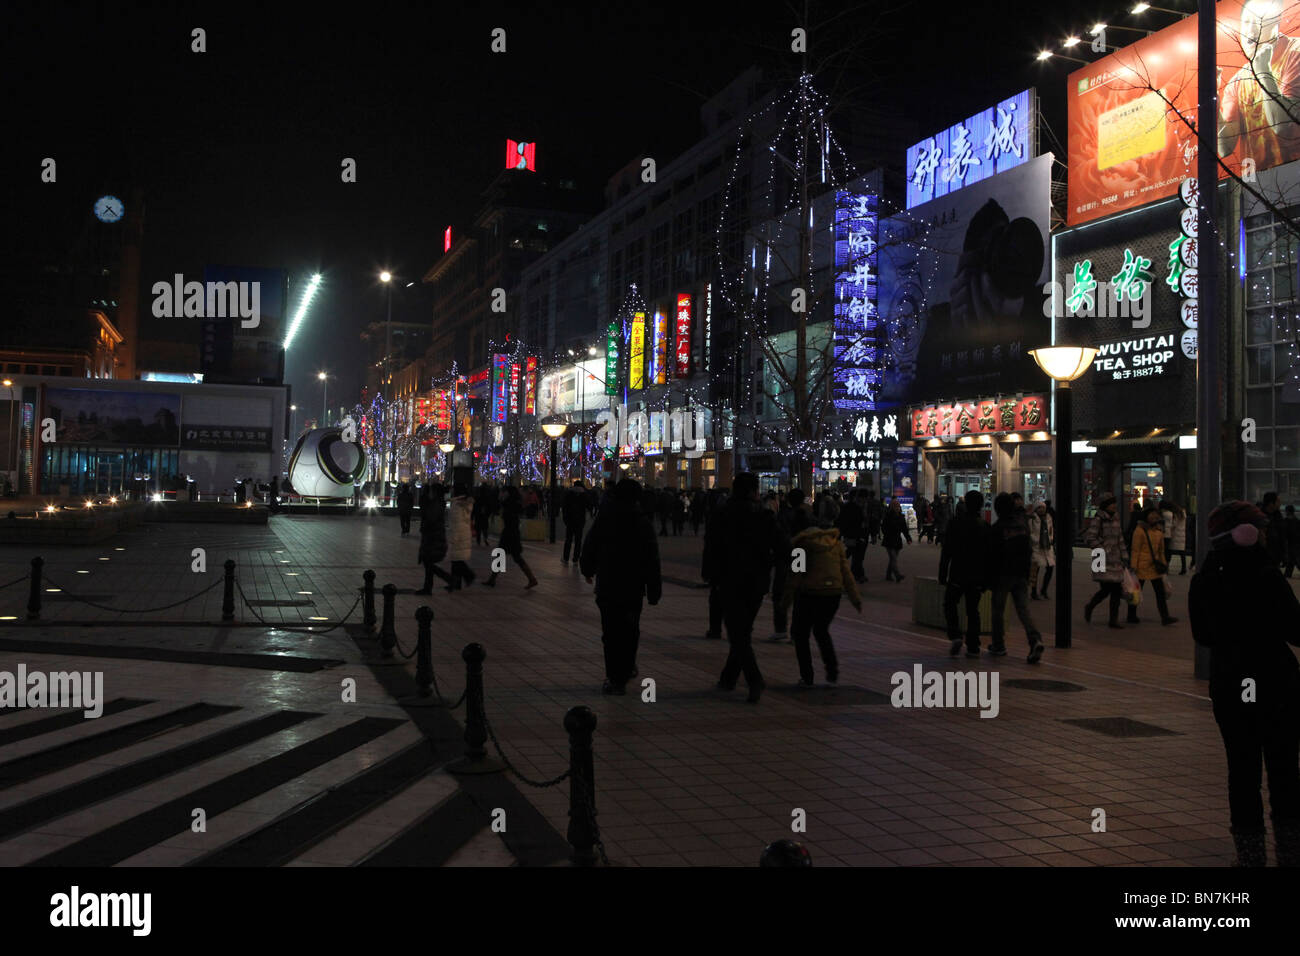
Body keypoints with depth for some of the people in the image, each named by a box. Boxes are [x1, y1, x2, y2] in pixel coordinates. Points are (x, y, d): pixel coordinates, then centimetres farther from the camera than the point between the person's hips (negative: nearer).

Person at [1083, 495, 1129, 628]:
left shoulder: (1115, 520, 14)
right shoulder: (1098, 520, -8)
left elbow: (1120, 540, 21)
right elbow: (1089, 539, -13)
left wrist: (1124, 557, 15)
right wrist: (1104, 550, -16)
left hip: (1116, 561, 7)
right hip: (1103, 561, -7)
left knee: (1116, 590, 2)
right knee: (1105, 590, -9)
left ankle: (1114, 619, 9)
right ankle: (1089, 607, 17)